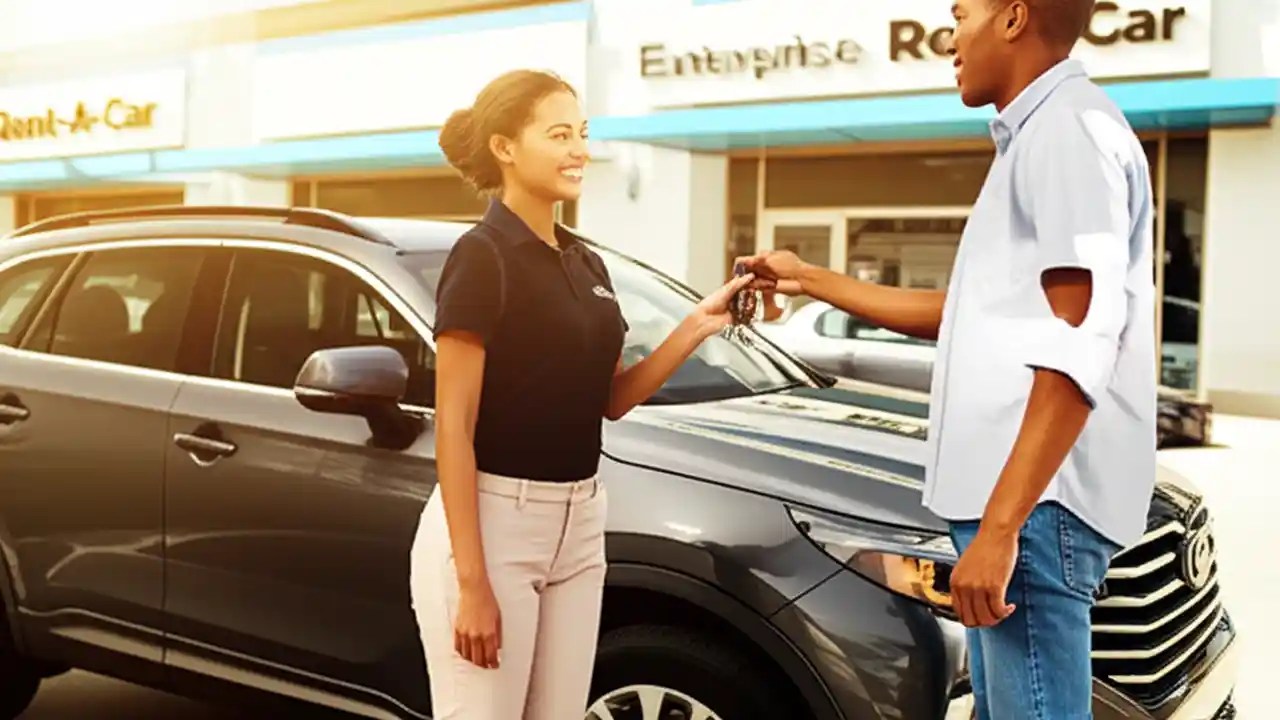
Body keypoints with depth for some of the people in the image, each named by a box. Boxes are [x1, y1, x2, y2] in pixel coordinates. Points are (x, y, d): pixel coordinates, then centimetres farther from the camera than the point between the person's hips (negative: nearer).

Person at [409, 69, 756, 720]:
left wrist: (698, 326, 0)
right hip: (492, 522, -7)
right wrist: (471, 582, -19)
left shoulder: (586, 263, 11)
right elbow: (454, 427, -16)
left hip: (577, 525, 8)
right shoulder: (481, 258, -12)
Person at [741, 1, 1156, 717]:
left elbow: (1080, 344, -19)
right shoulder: (1034, 138, 21)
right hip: (1011, 495, 10)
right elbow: (958, 314, 28)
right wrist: (809, 279, 30)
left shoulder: (1071, 128, -10)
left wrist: (1000, 525, -24)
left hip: (1036, 501, -10)